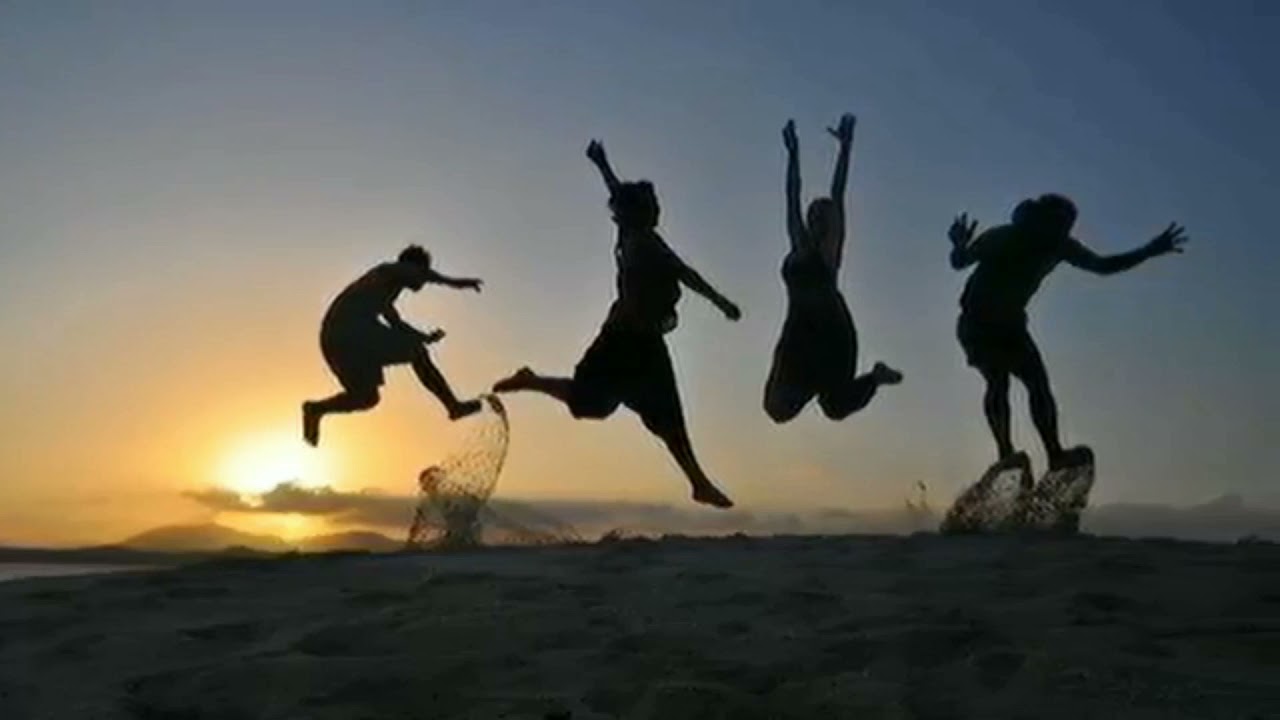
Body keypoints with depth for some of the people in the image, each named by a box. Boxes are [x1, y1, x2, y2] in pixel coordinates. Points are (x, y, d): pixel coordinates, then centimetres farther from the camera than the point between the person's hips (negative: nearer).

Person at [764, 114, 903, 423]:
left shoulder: (830, 248, -3)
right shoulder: (799, 246, 10)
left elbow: (837, 196, -8)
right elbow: (792, 196, 14)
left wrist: (845, 147, -11)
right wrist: (792, 152, 16)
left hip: (831, 332, -5)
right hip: (800, 331, 6)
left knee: (836, 406, -1)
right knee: (778, 407, 2)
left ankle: (876, 376, 26)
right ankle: (812, 385, 31)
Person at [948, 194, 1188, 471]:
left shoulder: (1060, 245, -10)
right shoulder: (1001, 238, -25)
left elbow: (1102, 266, 2)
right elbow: (959, 263, -18)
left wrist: (1149, 251, -6)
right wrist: (960, 247, -43)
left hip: (1010, 323, 5)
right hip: (978, 323, -5)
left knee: (1038, 382, -7)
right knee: (998, 381, -24)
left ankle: (1055, 454, -6)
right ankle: (1005, 452, -27)